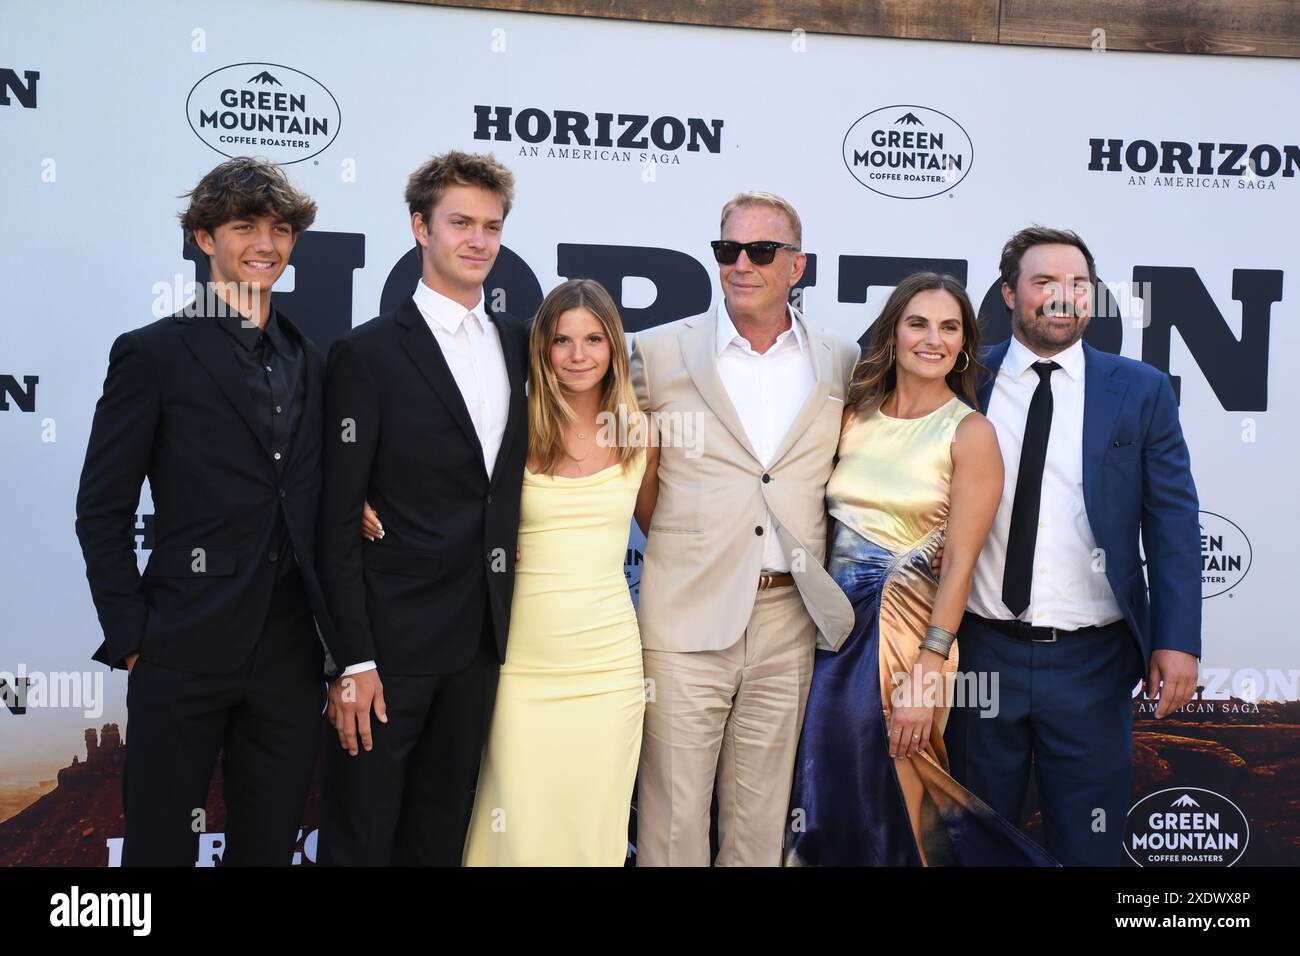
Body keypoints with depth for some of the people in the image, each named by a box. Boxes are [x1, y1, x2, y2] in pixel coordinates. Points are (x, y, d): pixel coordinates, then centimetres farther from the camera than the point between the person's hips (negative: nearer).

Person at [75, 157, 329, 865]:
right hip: (184, 656, -4)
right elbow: (101, 509, -3)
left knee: (270, 845, 15)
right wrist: (130, 635, -8)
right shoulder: (153, 352, -2)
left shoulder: (311, 362, 12)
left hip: (291, 657, 5)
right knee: (161, 846, 7)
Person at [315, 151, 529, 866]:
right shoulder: (366, 355, -7)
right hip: (391, 640, -5)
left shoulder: (519, 342, 9)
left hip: (481, 643, 5)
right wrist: (352, 659, -14)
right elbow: (338, 519, -9)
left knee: (442, 834, 17)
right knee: (361, 838, 7)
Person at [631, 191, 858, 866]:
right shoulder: (660, 353, 2)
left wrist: (824, 577, 9)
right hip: (687, 615, -2)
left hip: (791, 618, 2)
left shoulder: (841, 364, 8)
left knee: (761, 817, 11)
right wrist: (672, 540, 2)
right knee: (673, 816, 2)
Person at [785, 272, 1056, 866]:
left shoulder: (969, 432, -6)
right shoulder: (854, 414, 7)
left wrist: (926, 673, -16)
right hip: (835, 617, 4)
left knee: (882, 799, 5)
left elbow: (959, 562, -11)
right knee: (824, 792, 10)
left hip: (906, 626, -4)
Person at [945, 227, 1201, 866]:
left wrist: (1177, 640, -7)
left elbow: (1172, 522, 1)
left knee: (1087, 843, 12)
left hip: (1090, 662, 0)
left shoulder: (1141, 391, 1)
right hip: (980, 650, 1)